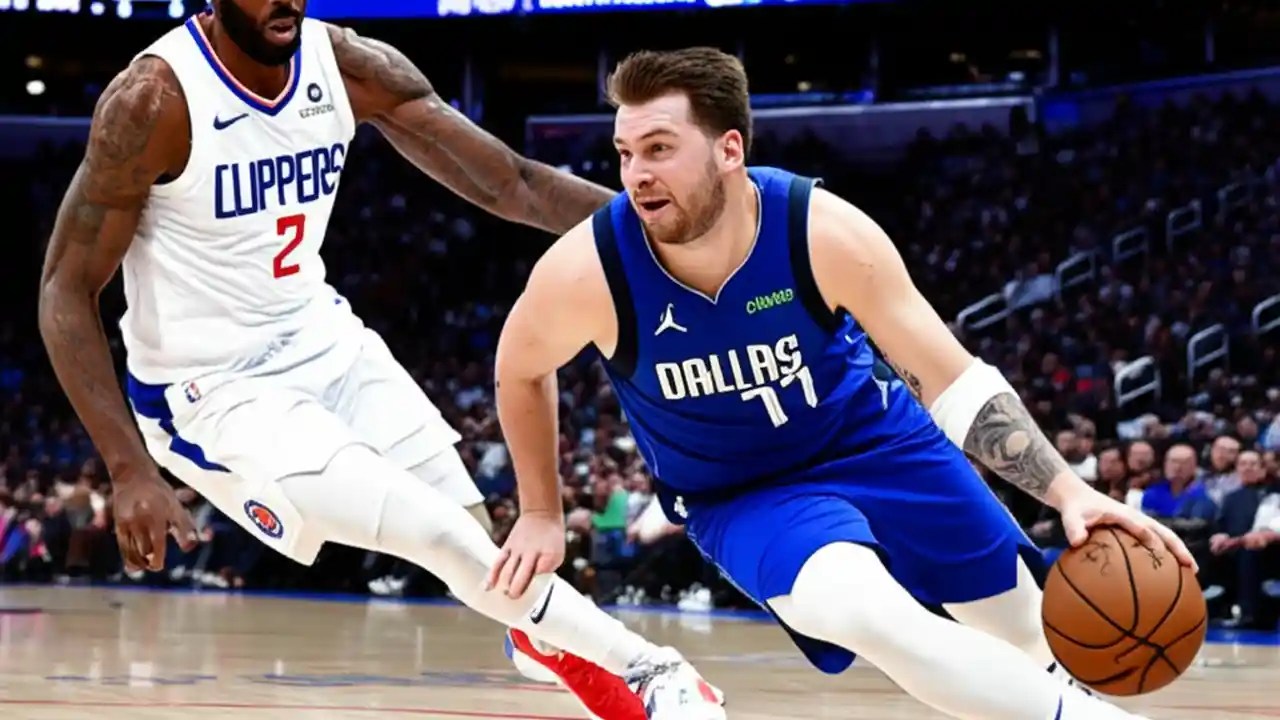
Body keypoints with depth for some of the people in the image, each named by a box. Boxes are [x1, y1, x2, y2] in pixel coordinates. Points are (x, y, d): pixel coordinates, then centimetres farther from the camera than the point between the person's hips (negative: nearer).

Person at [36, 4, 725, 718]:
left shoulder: (351, 66, -8)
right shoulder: (156, 98, -23)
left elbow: (511, 182, -7)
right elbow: (67, 291, -18)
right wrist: (131, 470, -24)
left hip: (327, 344, 6)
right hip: (215, 392, -6)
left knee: (483, 557, 5)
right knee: (453, 546, -16)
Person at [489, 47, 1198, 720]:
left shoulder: (823, 231, -27)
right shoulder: (587, 271, -27)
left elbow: (953, 380, -20)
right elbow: (520, 370, -2)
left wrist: (1069, 491, -29)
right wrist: (541, 512, 4)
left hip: (873, 438, 2)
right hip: (742, 493, -2)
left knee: (1030, 633, 12)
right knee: (865, 613, -33)